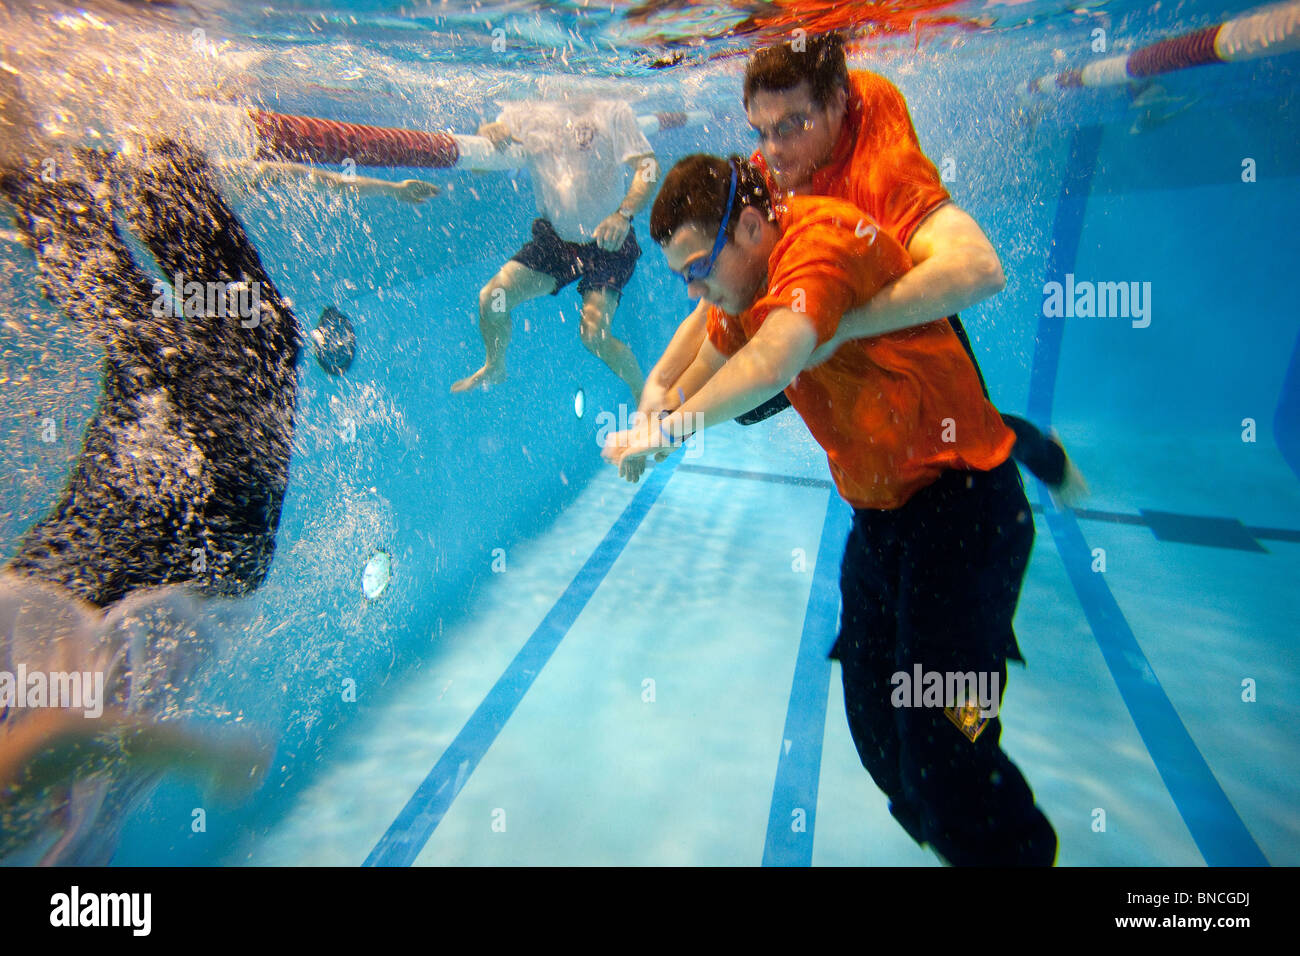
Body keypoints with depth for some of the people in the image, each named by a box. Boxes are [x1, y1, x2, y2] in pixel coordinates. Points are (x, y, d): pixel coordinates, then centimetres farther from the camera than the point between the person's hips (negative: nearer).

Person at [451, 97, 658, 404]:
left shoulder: (611, 110, -11)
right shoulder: (526, 111, -1)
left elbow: (648, 167, -19)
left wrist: (623, 215, -38)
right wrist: (489, 135, -23)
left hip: (607, 241, -4)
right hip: (554, 236, 4)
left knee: (595, 335, -19)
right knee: (490, 299, -7)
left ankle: (643, 394, 9)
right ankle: (494, 368, 25)